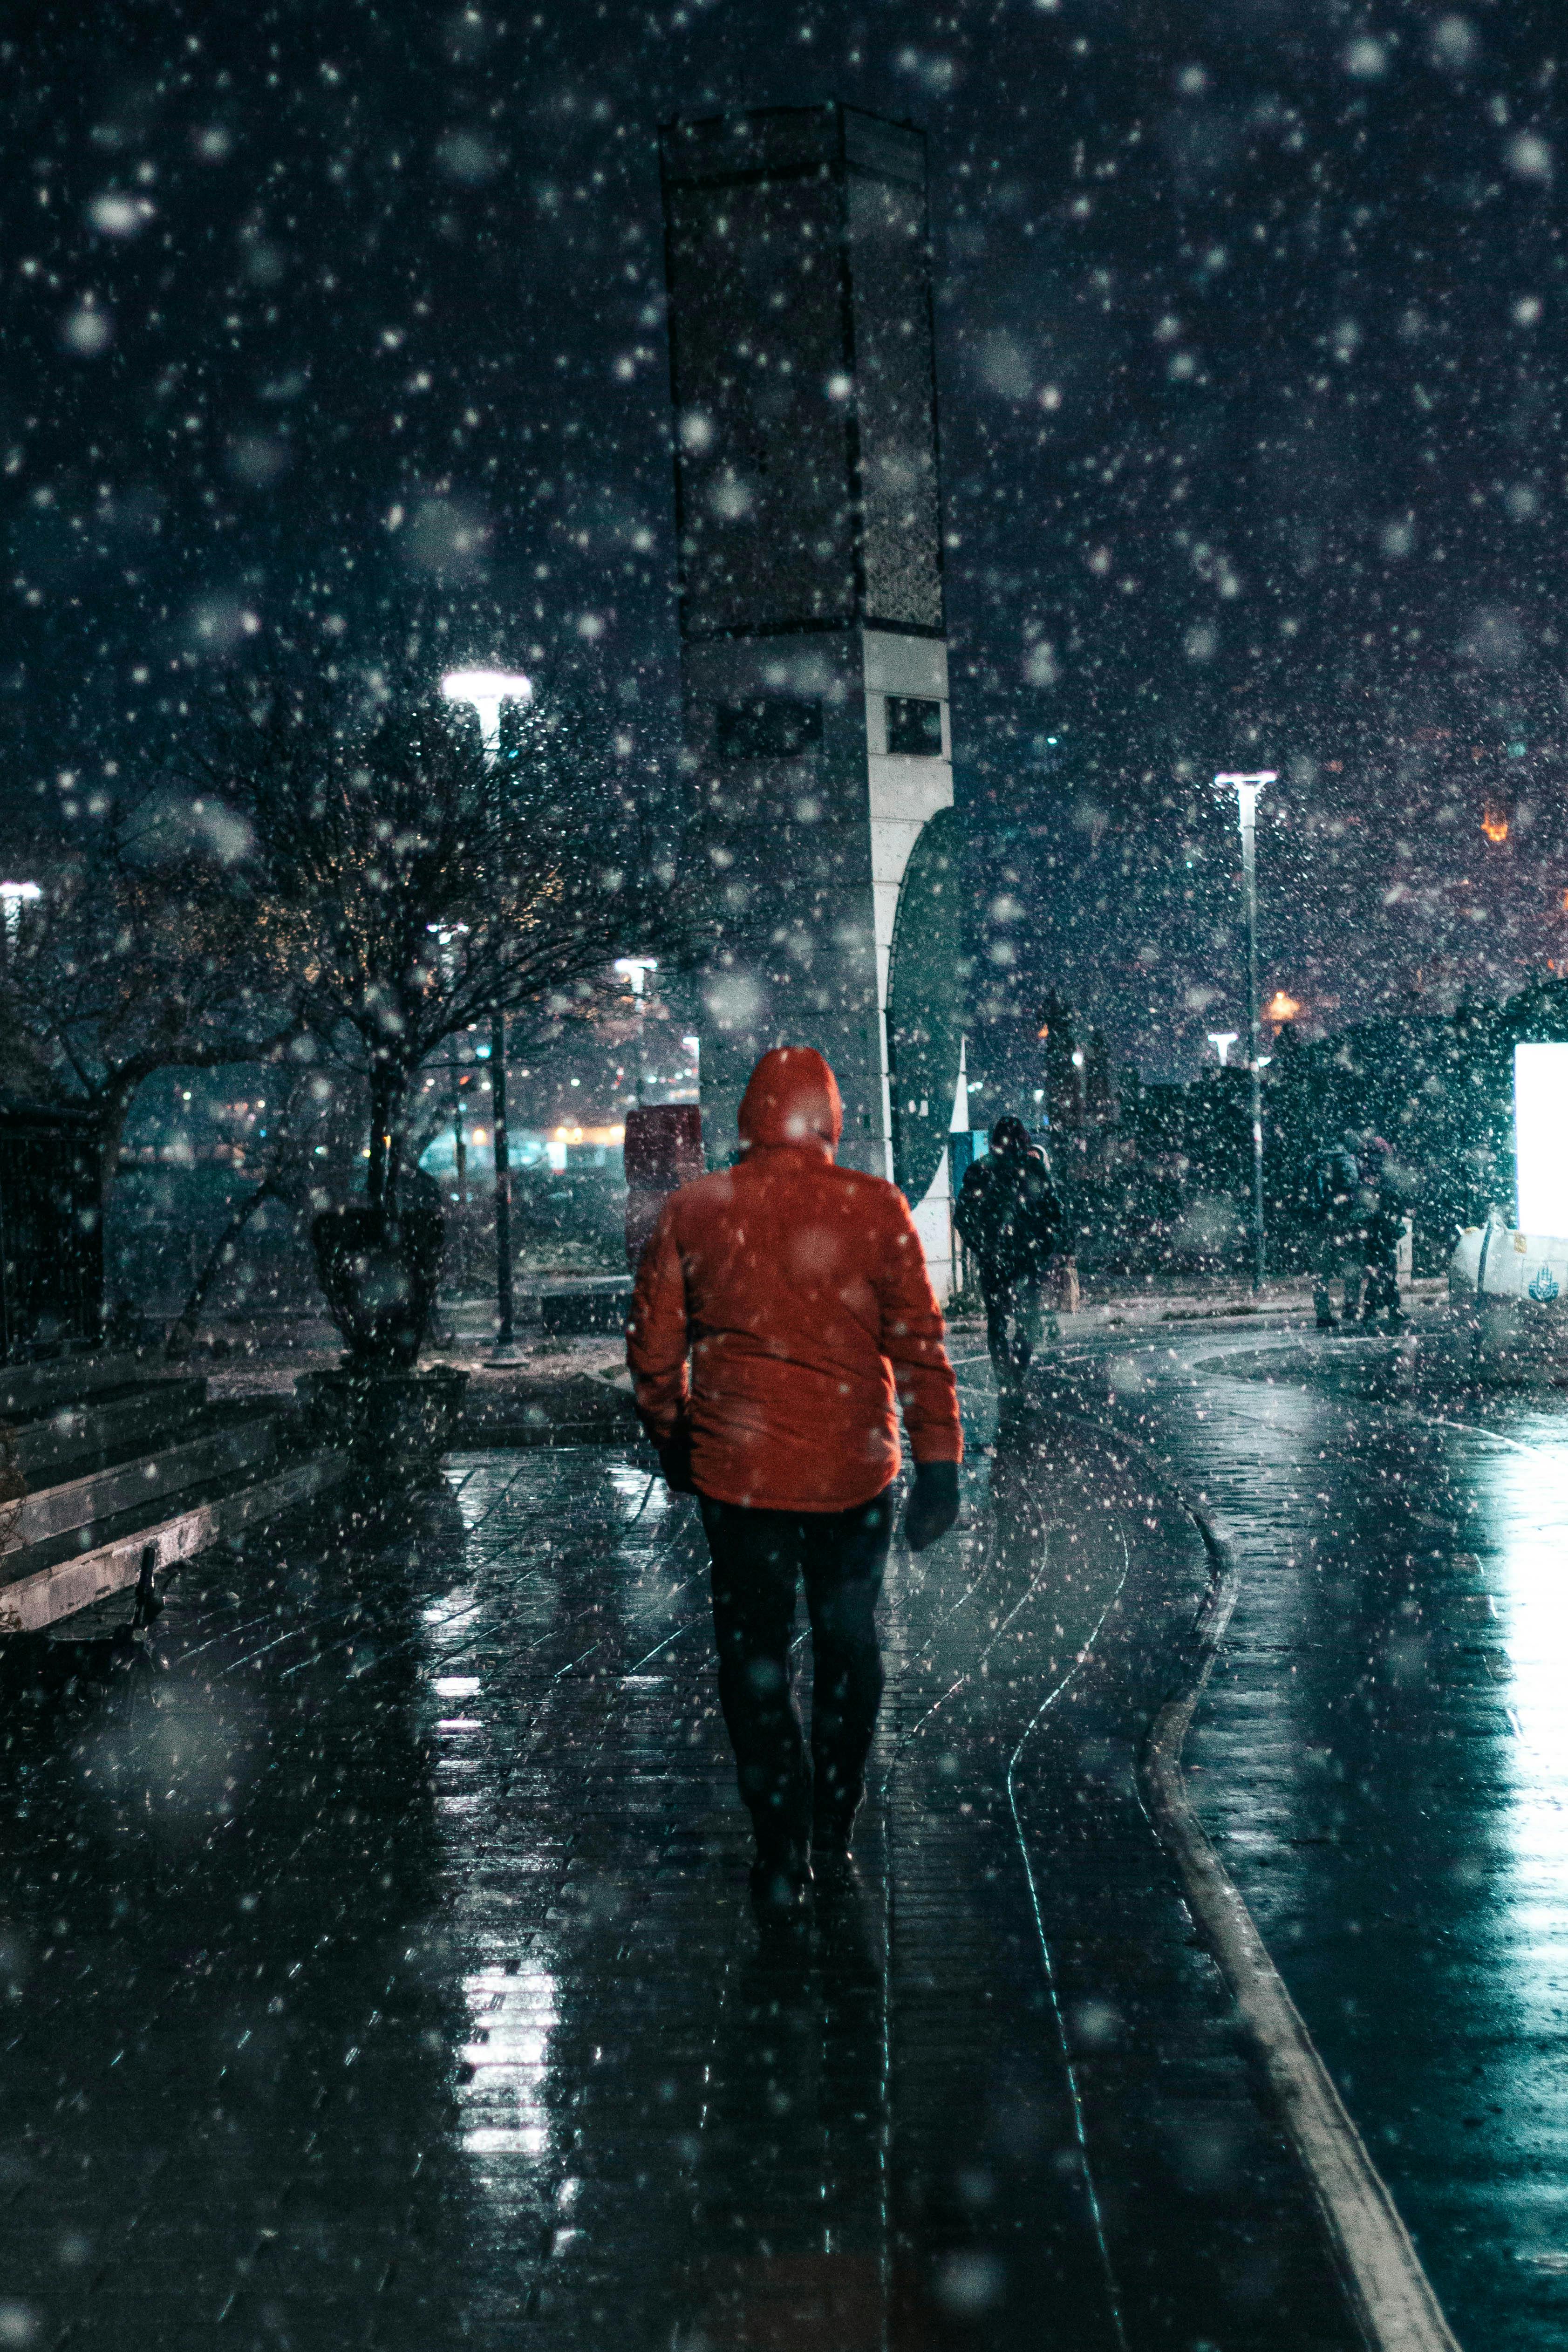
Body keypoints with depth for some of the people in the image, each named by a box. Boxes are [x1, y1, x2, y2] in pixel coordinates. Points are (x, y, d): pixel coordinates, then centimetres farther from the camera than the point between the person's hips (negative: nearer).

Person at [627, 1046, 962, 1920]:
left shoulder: (693, 1210, -4)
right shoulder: (876, 1207, -7)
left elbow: (654, 1346, 2)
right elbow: (919, 1344, -8)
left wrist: (673, 1442, 17)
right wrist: (940, 1466, -5)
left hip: (737, 1465, 0)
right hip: (853, 1465, 1)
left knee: (755, 1654, 9)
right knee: (849, 1641, 20)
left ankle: (785, 1857, 8)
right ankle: (834, 1823, 34)